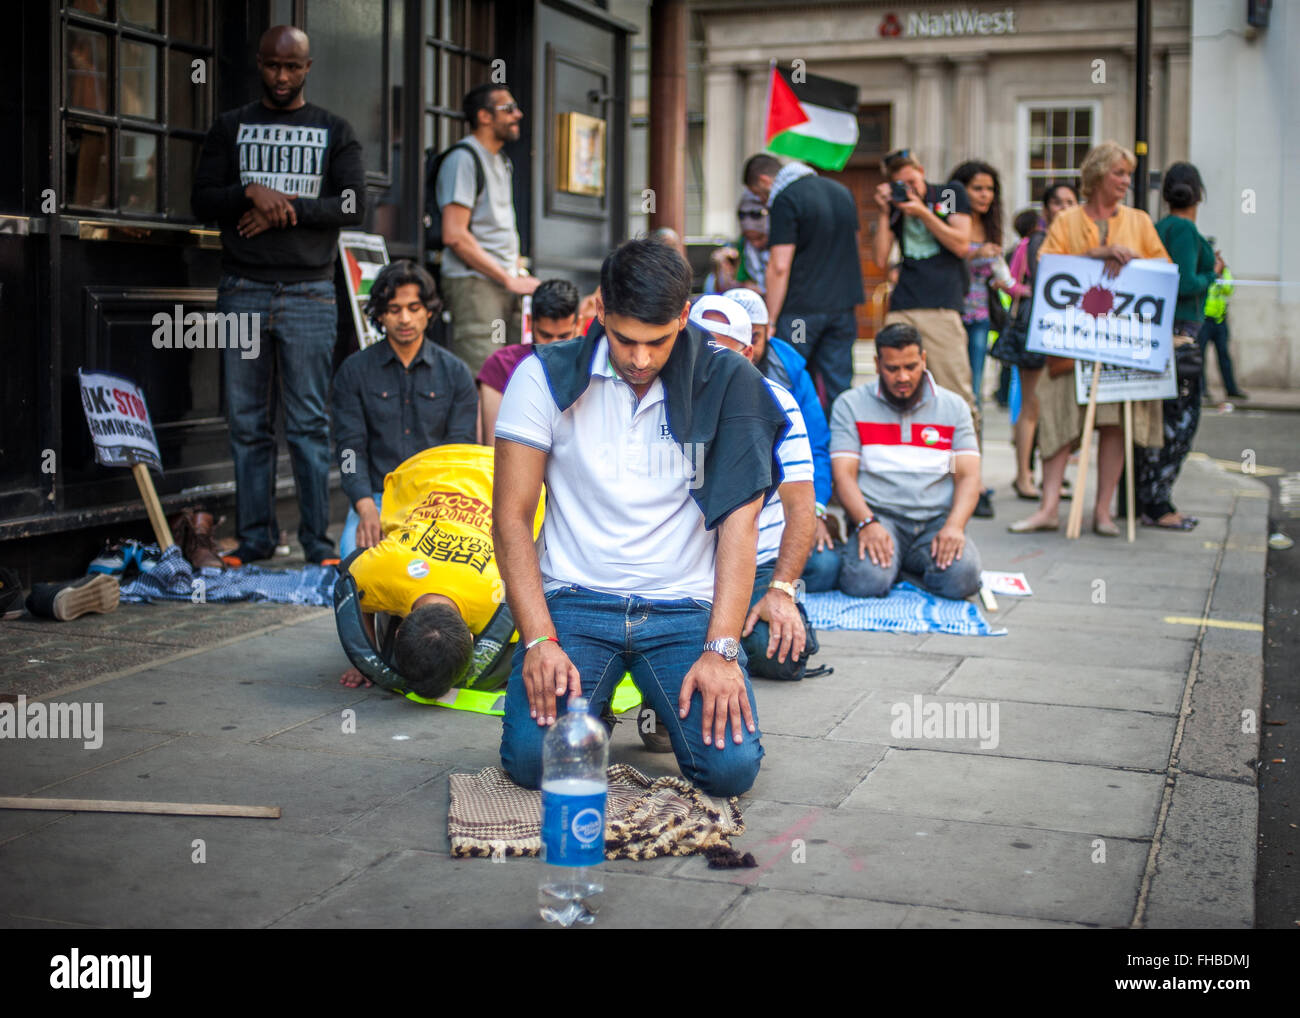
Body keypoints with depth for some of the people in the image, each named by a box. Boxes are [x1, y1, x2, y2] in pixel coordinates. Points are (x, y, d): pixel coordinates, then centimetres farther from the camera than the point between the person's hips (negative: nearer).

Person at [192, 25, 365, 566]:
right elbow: (202, 200, 5)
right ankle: (254, 538, 9)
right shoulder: (231, 127, 14)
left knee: (309, 421, -3)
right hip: (243, 291, 2)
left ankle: (318, 540, 1)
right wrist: (252, 193, -13)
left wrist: (286, 208, -11)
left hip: (309, 292, -1)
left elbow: (352, 205, -1)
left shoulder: (334, 131, 11)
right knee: (247, 422, 3)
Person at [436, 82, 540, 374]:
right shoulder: (463, 159, -8)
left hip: (505, 285, 9)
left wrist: (520, 272, 9)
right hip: (473, 284, -9)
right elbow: (455, 235, -17)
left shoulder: (502, 161, 21)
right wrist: (509, 280, -16)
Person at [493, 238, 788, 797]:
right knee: (534, 757, -22)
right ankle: (590, 700, 14)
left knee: (732, 765, -19)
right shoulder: (545, 377, -2)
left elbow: (739, 519, -6)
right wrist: (539, 640, -14)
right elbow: (511, 515, -2)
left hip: (685, 605, 0)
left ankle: (671, 701, 16)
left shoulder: (726, 383, -2)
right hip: (575, 600, 0)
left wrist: (722, 650, -16)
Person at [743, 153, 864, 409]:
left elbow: (779, 267, -15)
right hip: (843, 306, 7)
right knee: (839, 387, 7)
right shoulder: (841, 191, 14)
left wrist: (769, 320, -12)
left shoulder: (784, 200, -10)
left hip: (801, 309, -7)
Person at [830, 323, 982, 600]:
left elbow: (968, 476, 5)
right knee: (865, 582, -33)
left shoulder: (954, 407, 13)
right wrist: (866, 523, -21)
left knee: (961, 577, -30)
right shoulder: (851, 405, 8)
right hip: (877, 516, -2)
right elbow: (843, 474, -2)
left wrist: (954, 526, -15)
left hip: (937, 519, 2)